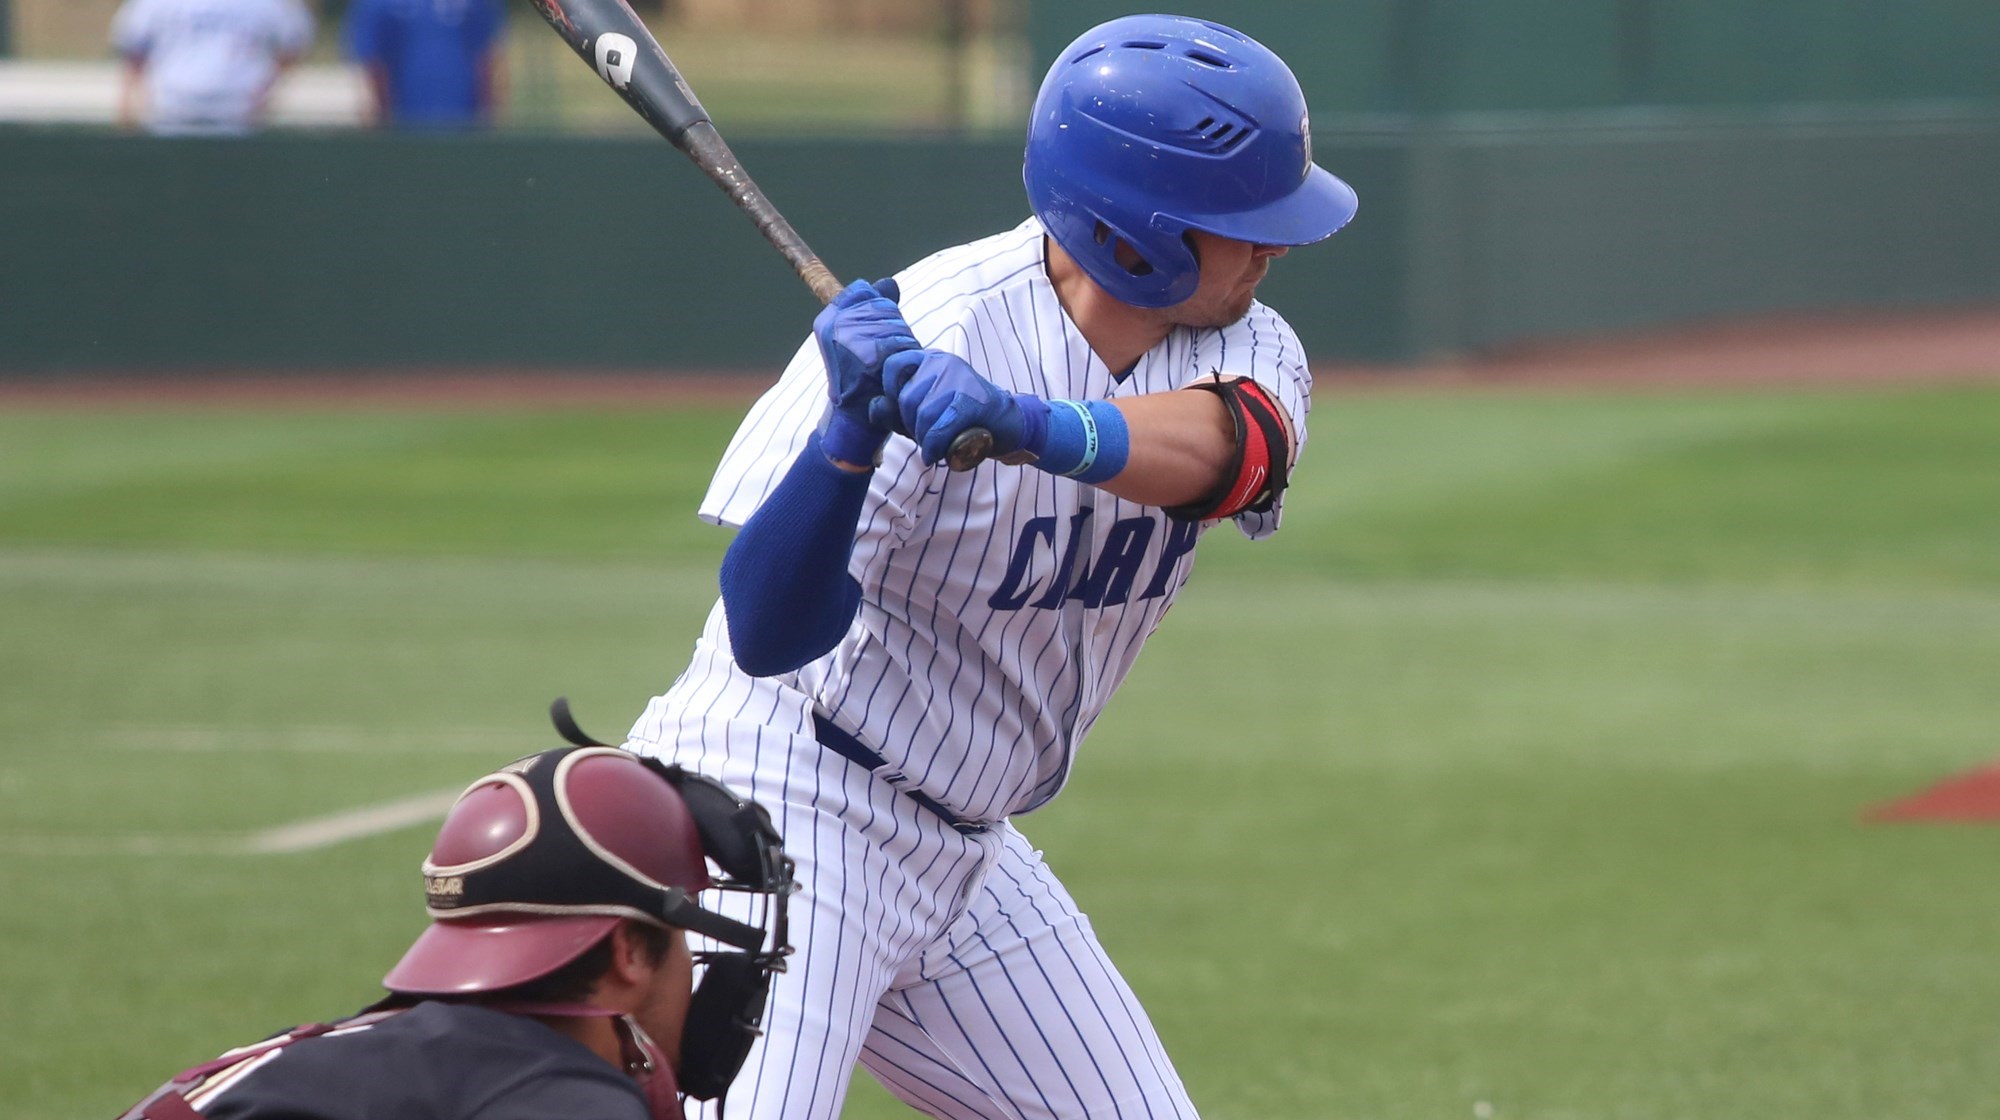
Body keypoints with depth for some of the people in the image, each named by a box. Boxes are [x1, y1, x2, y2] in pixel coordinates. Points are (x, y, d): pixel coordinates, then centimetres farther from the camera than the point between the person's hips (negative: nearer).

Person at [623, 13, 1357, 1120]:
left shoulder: (1243, 345, -2)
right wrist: (854, 432, -43)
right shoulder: (929, 335, -22)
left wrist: (1032, 428, -46)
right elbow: (770, 635, -27)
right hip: (778, 812, -7)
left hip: (967, 856, 7)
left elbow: (1227, 447, -28)